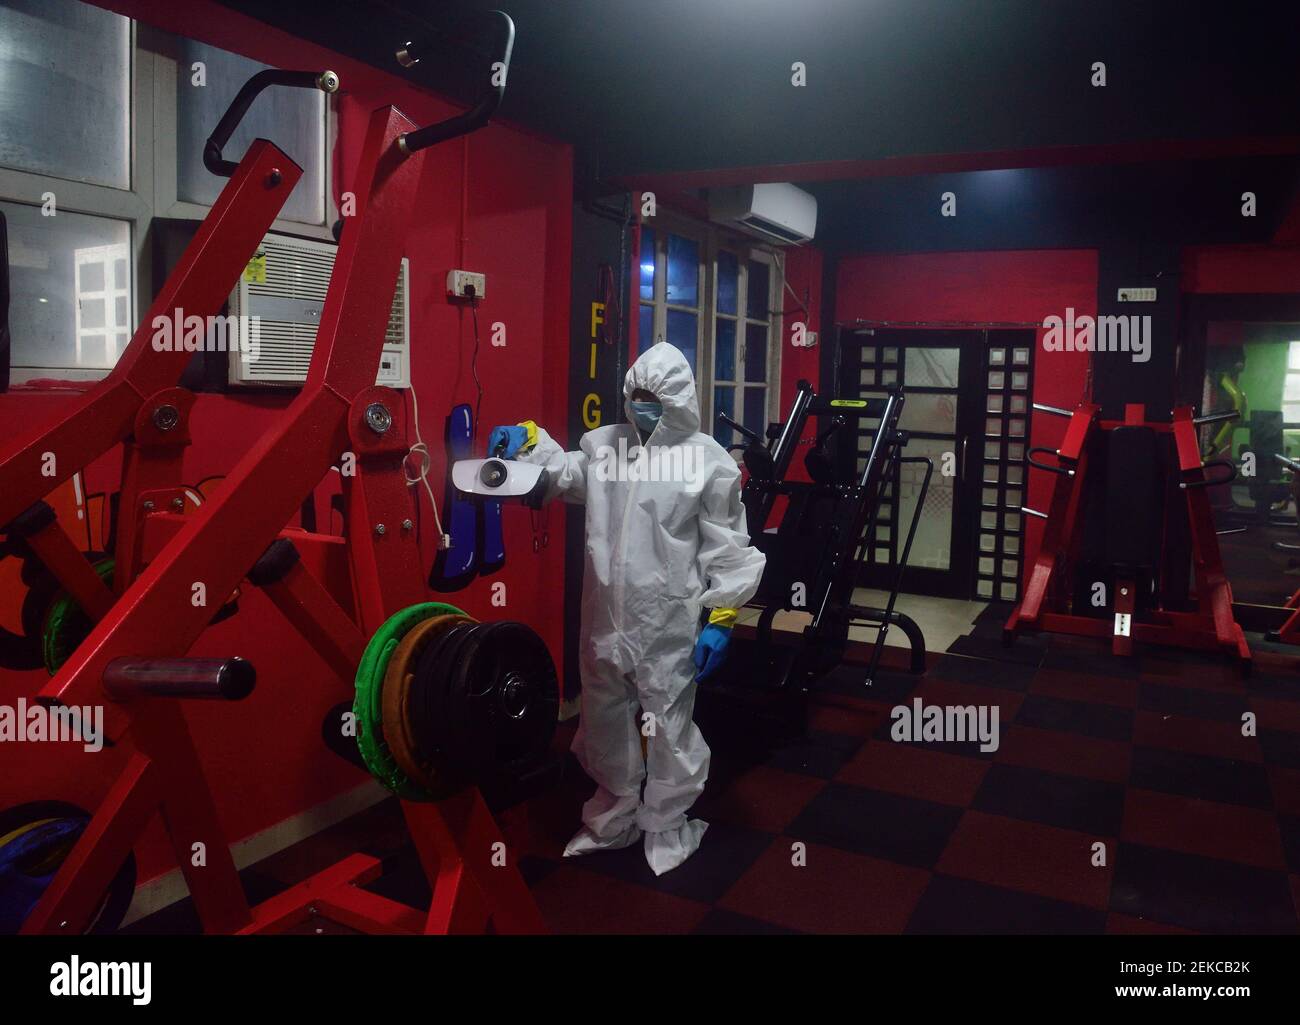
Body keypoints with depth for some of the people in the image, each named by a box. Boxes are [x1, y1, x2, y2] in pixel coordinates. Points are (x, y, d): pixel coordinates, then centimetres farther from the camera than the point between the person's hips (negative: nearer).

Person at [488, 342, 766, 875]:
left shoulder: (710, 462, -8)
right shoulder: (604, 444, 6)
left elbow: (728, 550, -7)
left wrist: (722, 618, -10)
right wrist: (527, 441, -6)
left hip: (668, 627, -5)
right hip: (604, 620, 5)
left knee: (668, 729, 9)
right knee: (604, 721, 20)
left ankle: (667, 832, 32)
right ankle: (612, 820, 43)